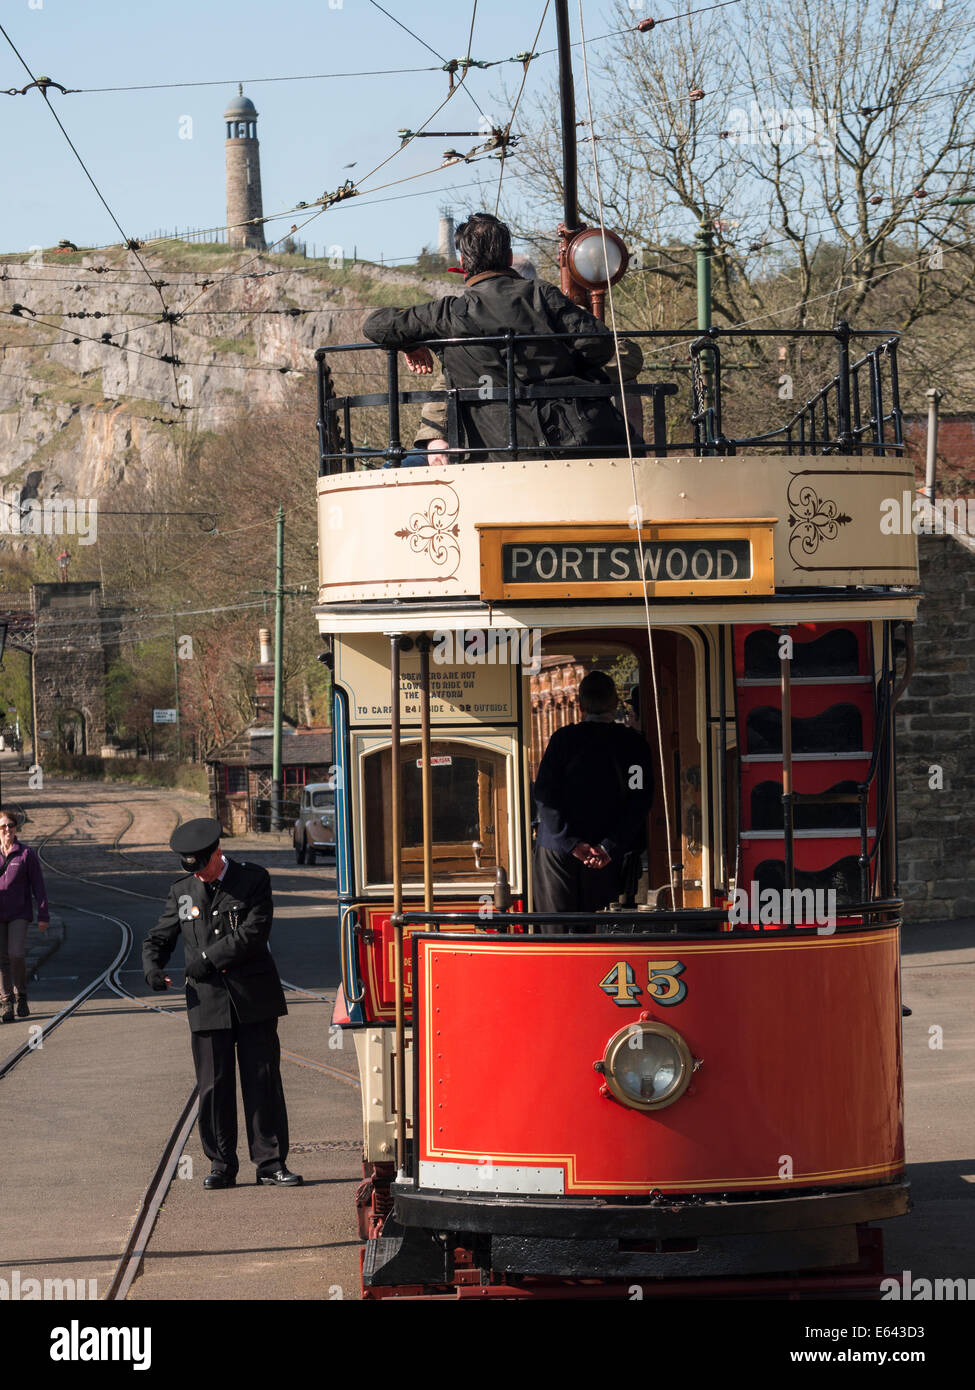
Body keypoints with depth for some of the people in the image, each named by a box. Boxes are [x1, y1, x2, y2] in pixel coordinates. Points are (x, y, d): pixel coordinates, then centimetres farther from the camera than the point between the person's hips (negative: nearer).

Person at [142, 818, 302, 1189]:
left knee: (263, 1083, 0)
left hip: (253, 1001, -2)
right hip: (207, 1002, 3)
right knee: (213, 1088, 3)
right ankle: (222, 1165, 13)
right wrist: (151, 967, -5)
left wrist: (208, 959, -12)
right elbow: (158, 938, 17)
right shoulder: (182, 891, 11)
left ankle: (271, 1164, 6)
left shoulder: (253, 880, 0)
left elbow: (254, 932, -11)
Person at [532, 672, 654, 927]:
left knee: (556, 927, 3)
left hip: (558, 850, -1)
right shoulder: (635, 744, -1)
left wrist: (571, 843, -10)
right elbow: (639, 801, -7)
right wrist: (609, 847, -10)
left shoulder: (563, 738, -4)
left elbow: (544, 795, -9)